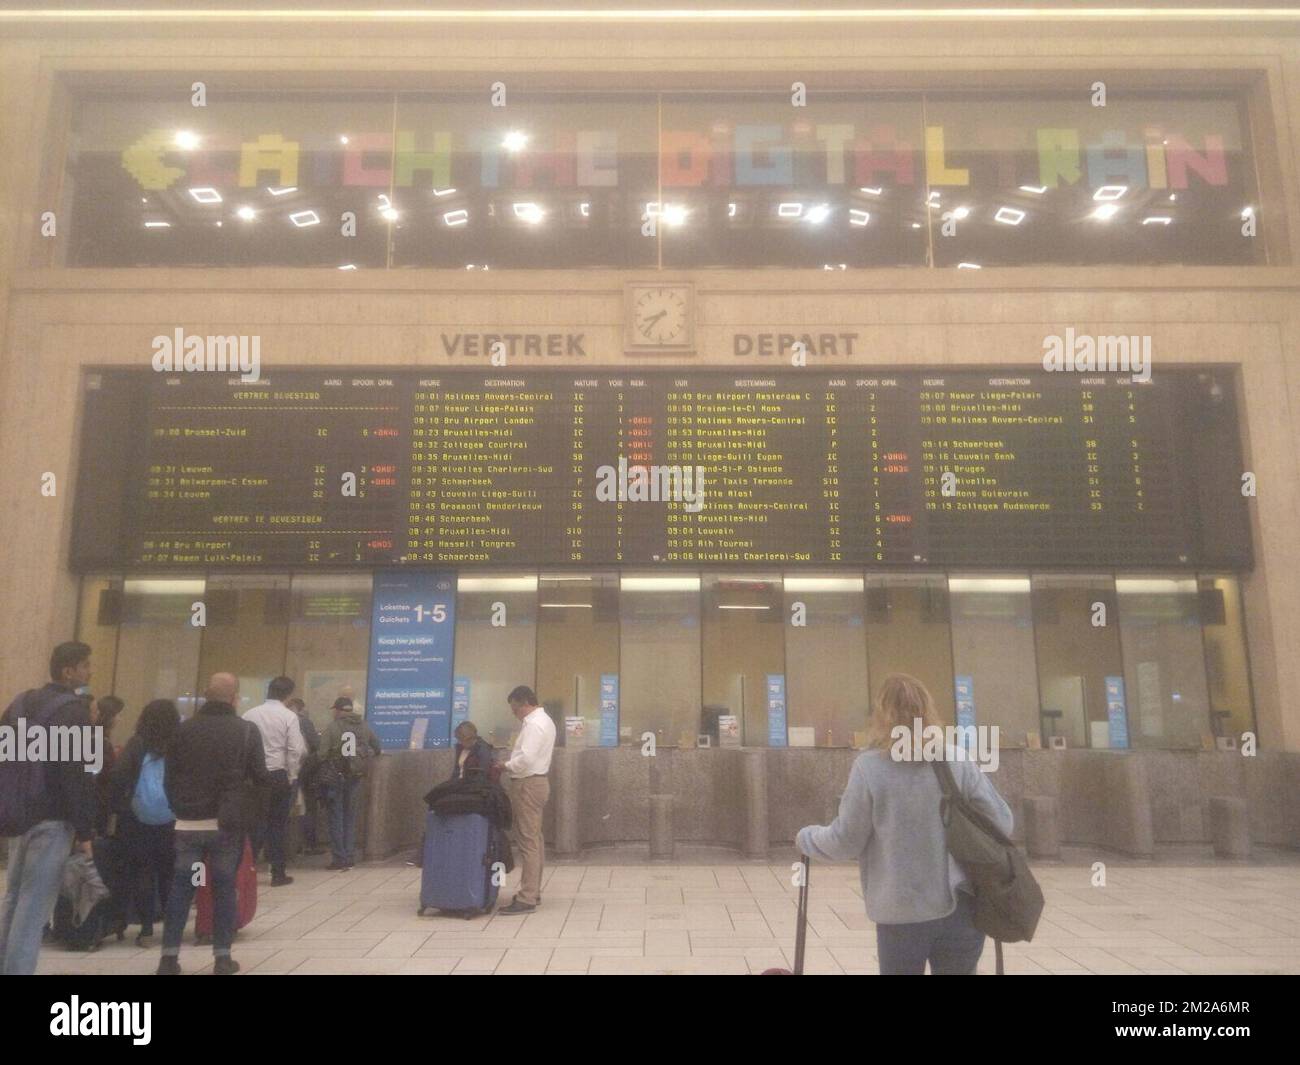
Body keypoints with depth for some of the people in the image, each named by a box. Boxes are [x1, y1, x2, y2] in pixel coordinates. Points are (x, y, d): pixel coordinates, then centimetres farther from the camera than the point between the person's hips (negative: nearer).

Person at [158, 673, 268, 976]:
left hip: (188, 823, 2)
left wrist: (180, 809, 17)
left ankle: (169, 956, 10)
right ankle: (222, 956, 10)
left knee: (180, 888, 10)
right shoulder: (247, 731, -5)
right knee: (224, 888, 7)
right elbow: (261, 778, -4)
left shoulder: (184, 729, 1)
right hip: (227, 823, -2)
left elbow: (168, 777, 4)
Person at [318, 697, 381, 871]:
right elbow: (377, 748, 11)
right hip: (355, 778, 4)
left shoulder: (332, 727, -10)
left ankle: (340, 858, 5)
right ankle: (350, 857, 16)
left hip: (334, 777, -4)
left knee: (336, 818, 6)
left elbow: (322, 753, -15)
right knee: (350, 816, 15)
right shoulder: (364, 726, 3)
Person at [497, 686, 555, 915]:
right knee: (535, 840, 15)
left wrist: (506, 766, -11)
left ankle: (527, 899, -5)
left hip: (527, 785, -11)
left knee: (528, 842, -8)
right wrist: (512, 763, 7)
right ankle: (533, 892, 24)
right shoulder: (543, 720, 16)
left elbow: (526, 758, -26)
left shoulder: (534, 724, -17)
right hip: (536, 781, 11)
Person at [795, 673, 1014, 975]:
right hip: (960, 908, 2)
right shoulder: (959, 761, -3)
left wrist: (806, 838, 13)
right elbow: (1001, 822, 1)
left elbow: (846, 842, -6)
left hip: (901, 913, -2)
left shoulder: (868, 766, -11)